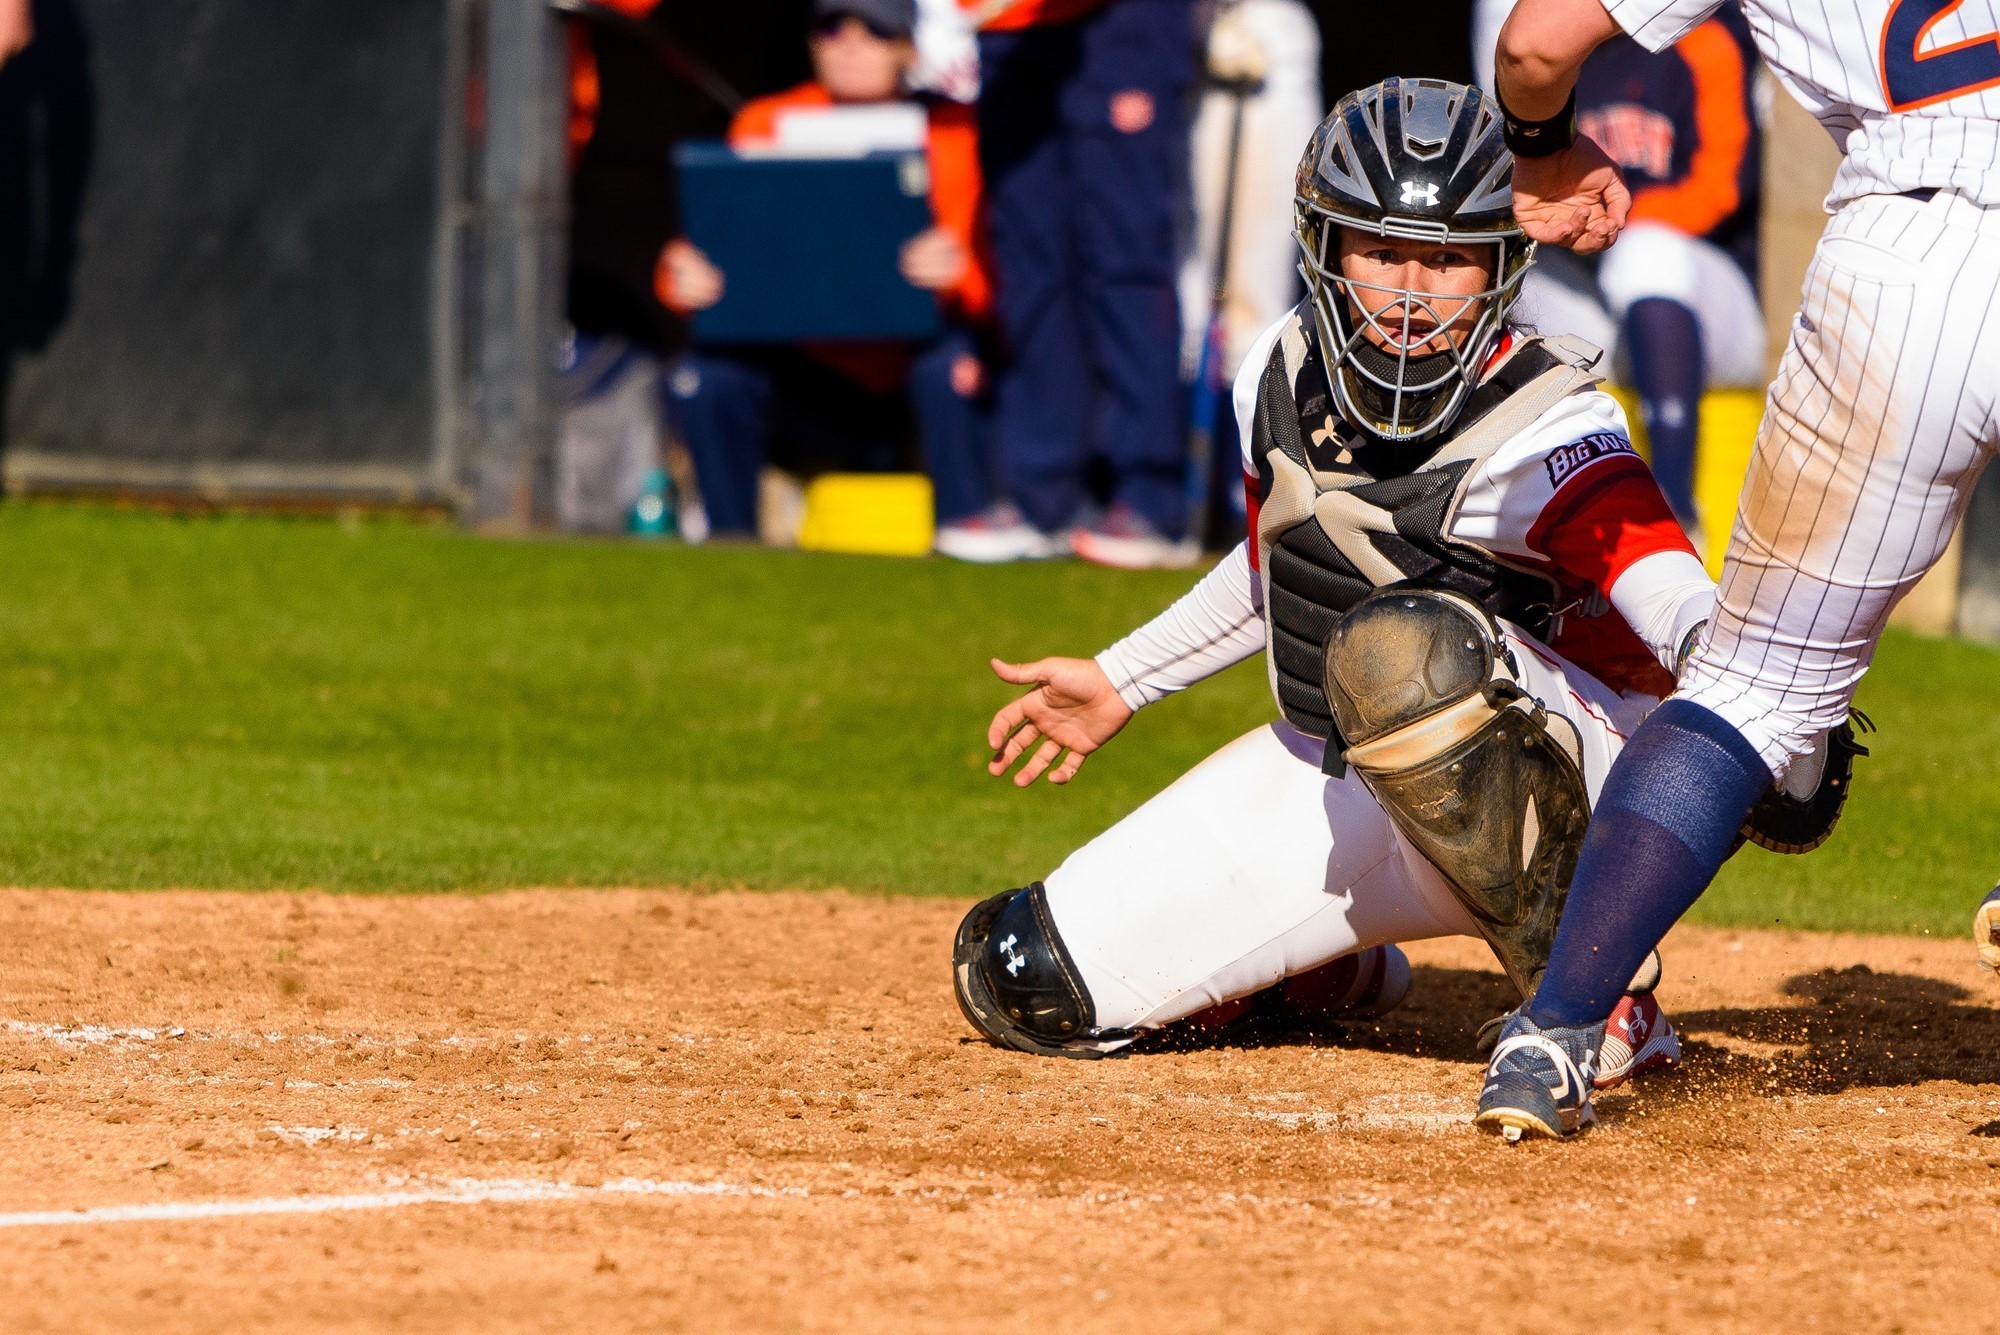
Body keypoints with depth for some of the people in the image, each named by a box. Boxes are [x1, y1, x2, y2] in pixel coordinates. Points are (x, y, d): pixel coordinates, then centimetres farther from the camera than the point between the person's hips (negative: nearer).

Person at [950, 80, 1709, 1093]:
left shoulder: (1546, 431, -25)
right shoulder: (1283, 377, -3)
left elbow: (1667, 588, -43)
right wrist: (1124, 680, 25)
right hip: (1333, 772, 7)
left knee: (1404, 644, -42)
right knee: (1016, 981, 4)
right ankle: (1329, 956, 28)